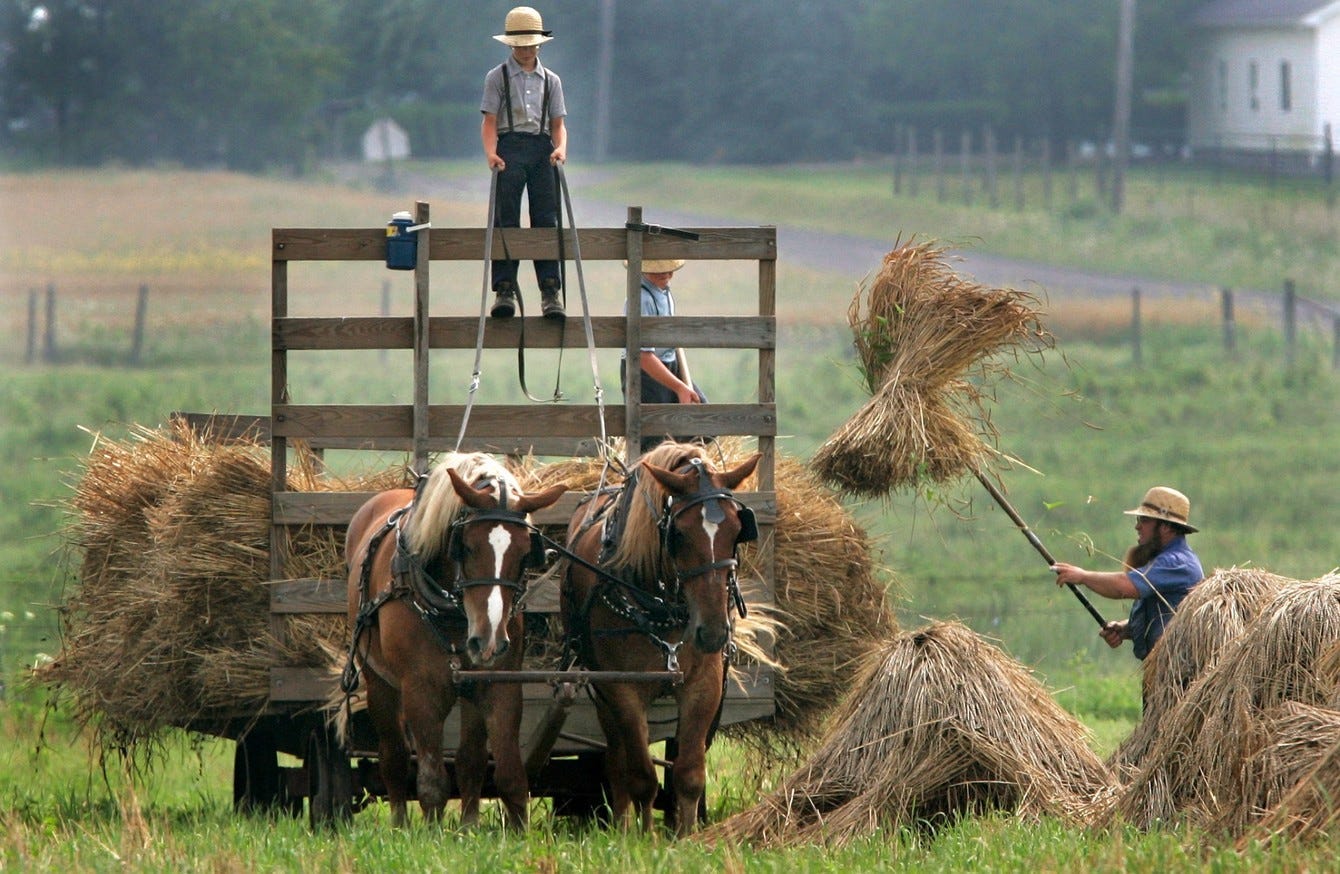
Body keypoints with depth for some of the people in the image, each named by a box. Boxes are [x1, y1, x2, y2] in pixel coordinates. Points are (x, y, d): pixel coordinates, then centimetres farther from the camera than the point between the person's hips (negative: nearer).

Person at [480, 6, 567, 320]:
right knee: (505, 220, -8)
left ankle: (550, 292, -5)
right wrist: (491, 152, -16)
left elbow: (558, 123, 12)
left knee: (546, 220, -3)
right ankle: (504, 289, -10)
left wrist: (560, 147, -9)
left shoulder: (550, 80, 16)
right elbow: (490, 121, 1)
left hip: (542, 149, 2)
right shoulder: (498, 77, 8)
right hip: (510, 148, -2)